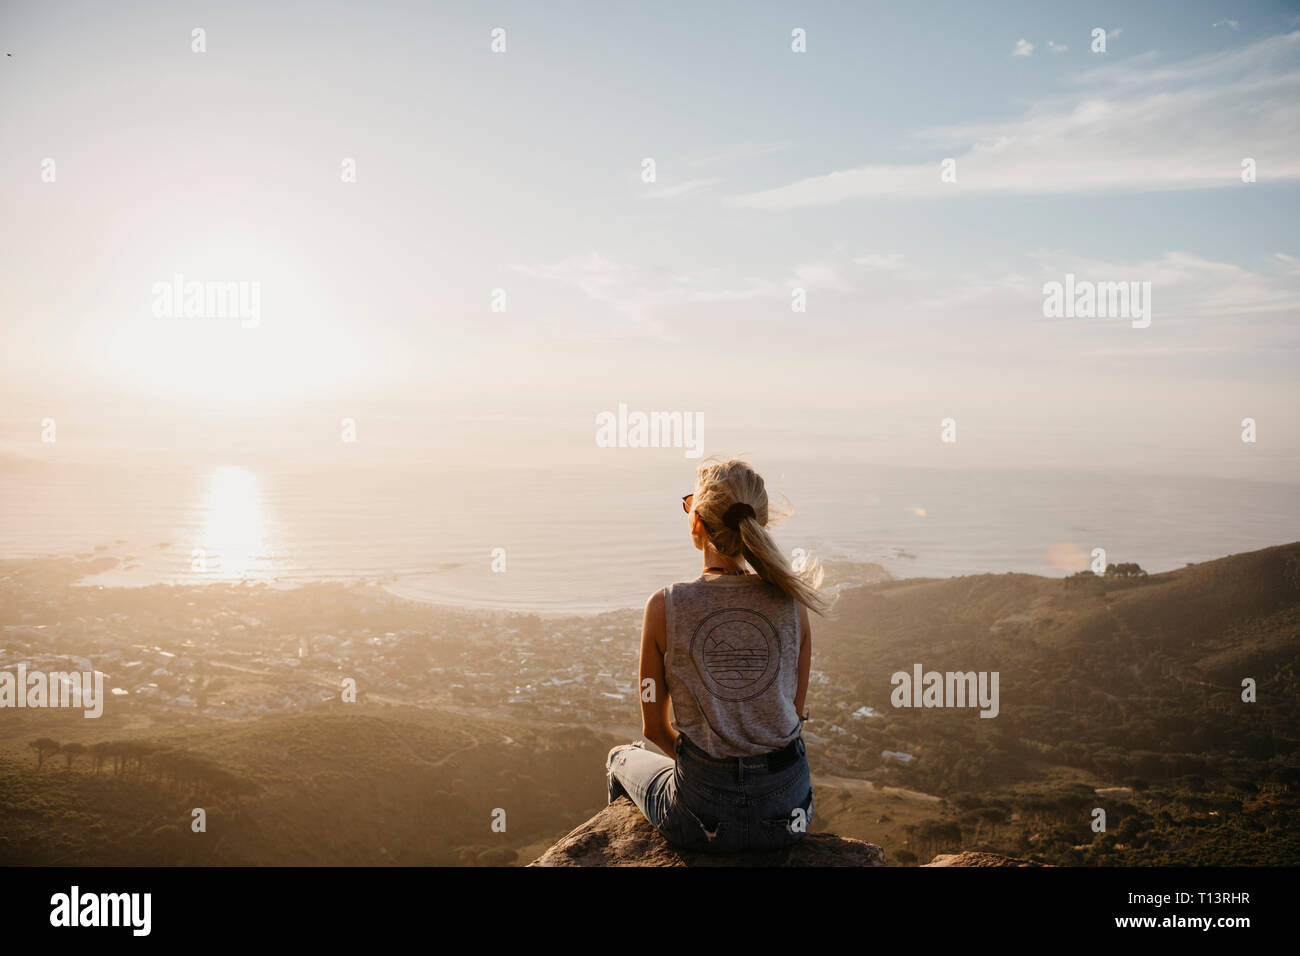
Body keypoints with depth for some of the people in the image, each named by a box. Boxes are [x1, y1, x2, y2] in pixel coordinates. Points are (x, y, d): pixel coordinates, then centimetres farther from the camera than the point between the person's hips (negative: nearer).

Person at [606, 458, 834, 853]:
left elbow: (654, 727, -2)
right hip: (787, 810, 2)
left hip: (704, 820, -2)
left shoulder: (665, 606, -13)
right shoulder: (791, 601, -6)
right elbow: (796, 713, 5)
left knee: (624, 756, 31)